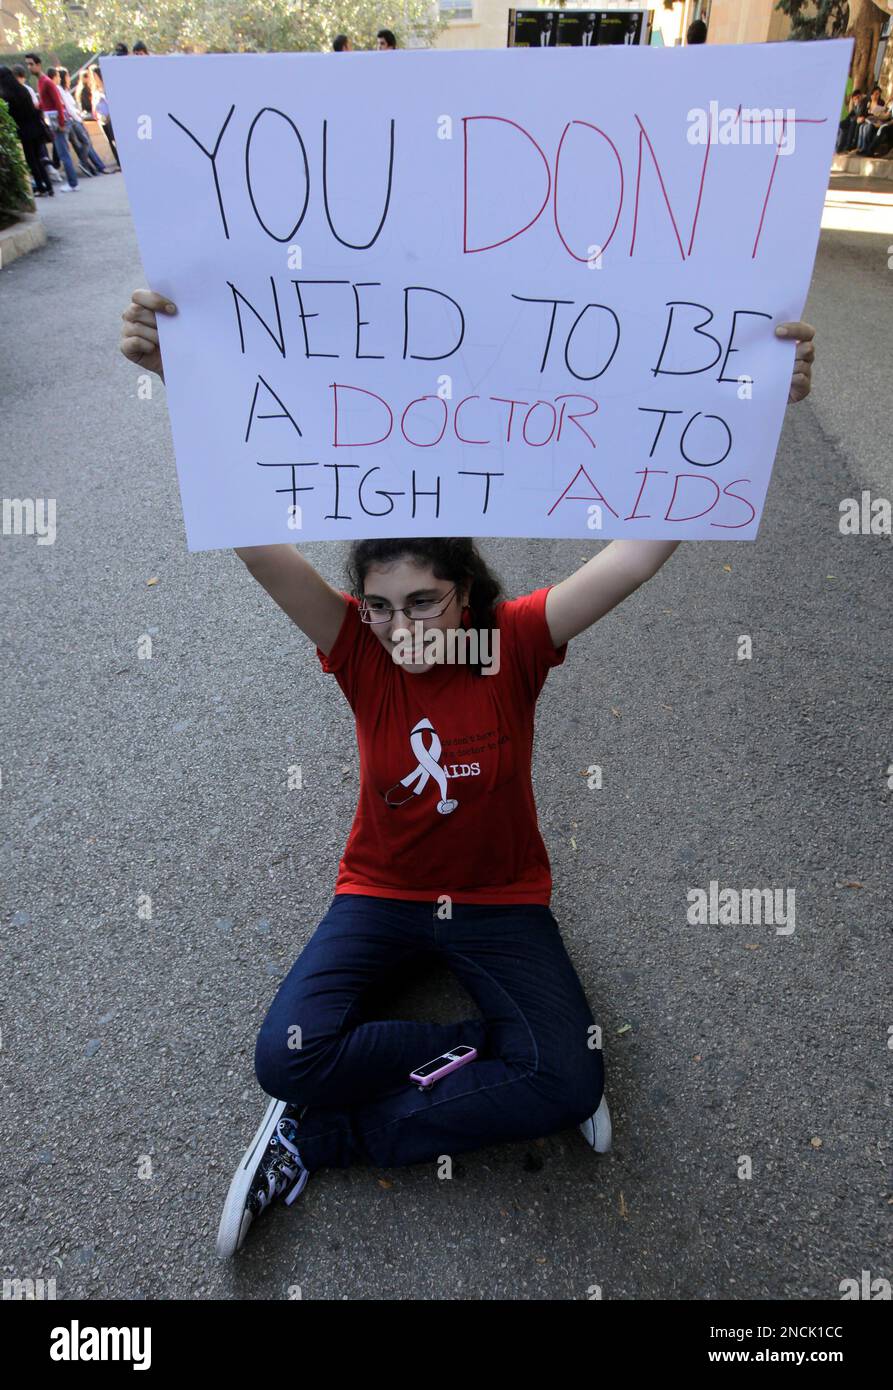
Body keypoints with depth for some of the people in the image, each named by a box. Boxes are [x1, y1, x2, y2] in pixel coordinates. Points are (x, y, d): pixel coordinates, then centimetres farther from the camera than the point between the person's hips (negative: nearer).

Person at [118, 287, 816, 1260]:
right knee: (285, 1056, -20)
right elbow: (249, 536, -27)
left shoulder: (516, 642, -17)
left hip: (499, 899, 0)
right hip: (381, 890, 0)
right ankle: (477, 1056, -2)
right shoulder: (359, 648, -15)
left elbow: (644, 550, -28)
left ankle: (321, 1140, -4)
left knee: (572, 1082, -17)